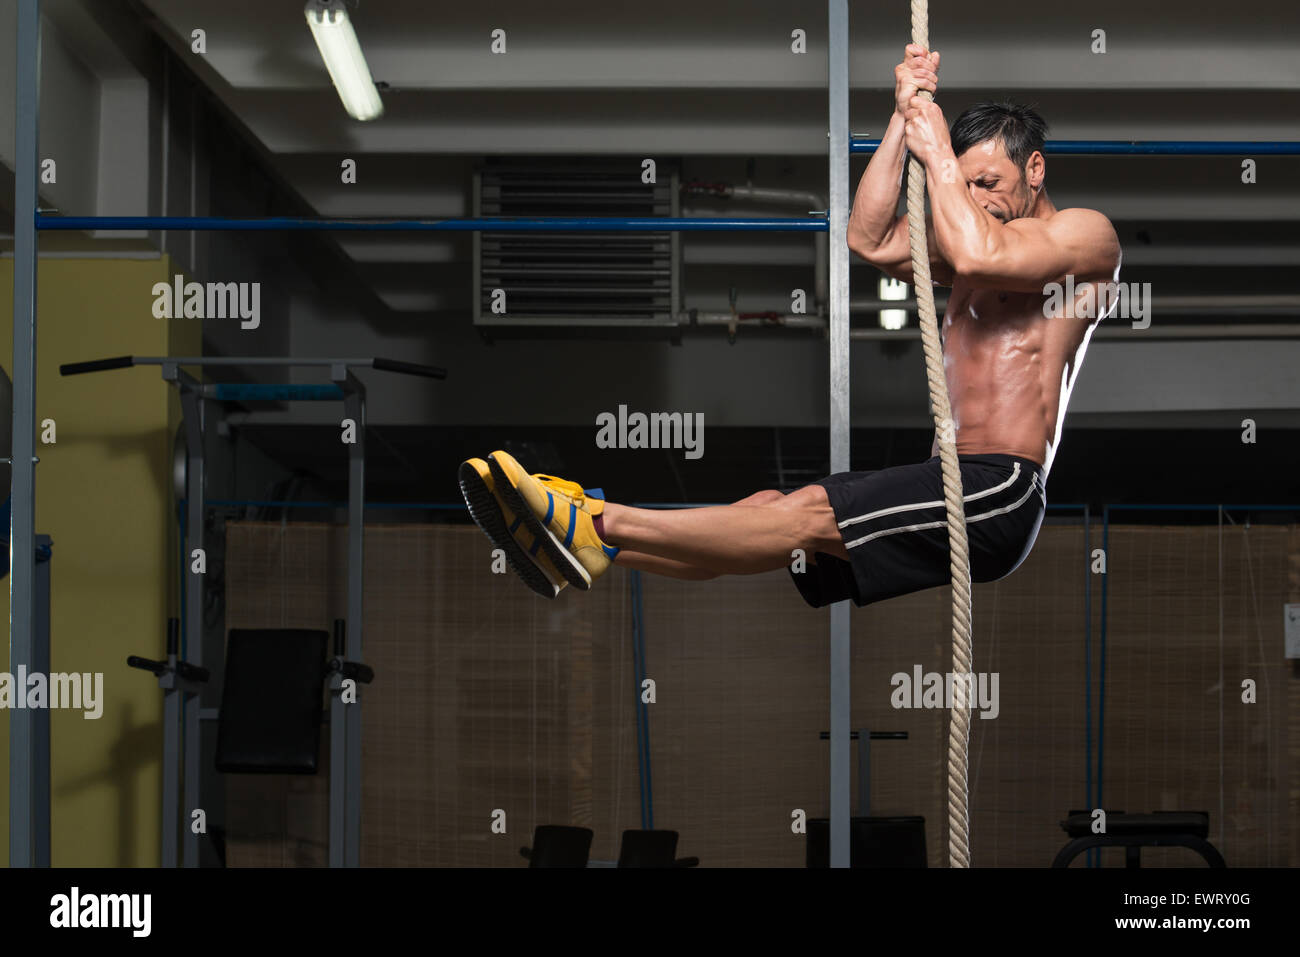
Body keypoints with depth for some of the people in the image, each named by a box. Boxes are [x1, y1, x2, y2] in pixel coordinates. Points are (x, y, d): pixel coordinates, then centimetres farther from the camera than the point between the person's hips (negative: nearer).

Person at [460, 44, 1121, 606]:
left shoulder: (1085, 234, 0)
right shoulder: (968, 239, 25)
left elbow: (978, 254, -19)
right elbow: (870, 240, 11)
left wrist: (936, 148, -7)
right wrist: (905, 115, 9)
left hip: (998, 496, -8)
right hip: (945, 482, 8)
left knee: (808, 513, -24)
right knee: (769, 505, -12)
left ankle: (596, 527, -36)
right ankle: (582, 551, -28)